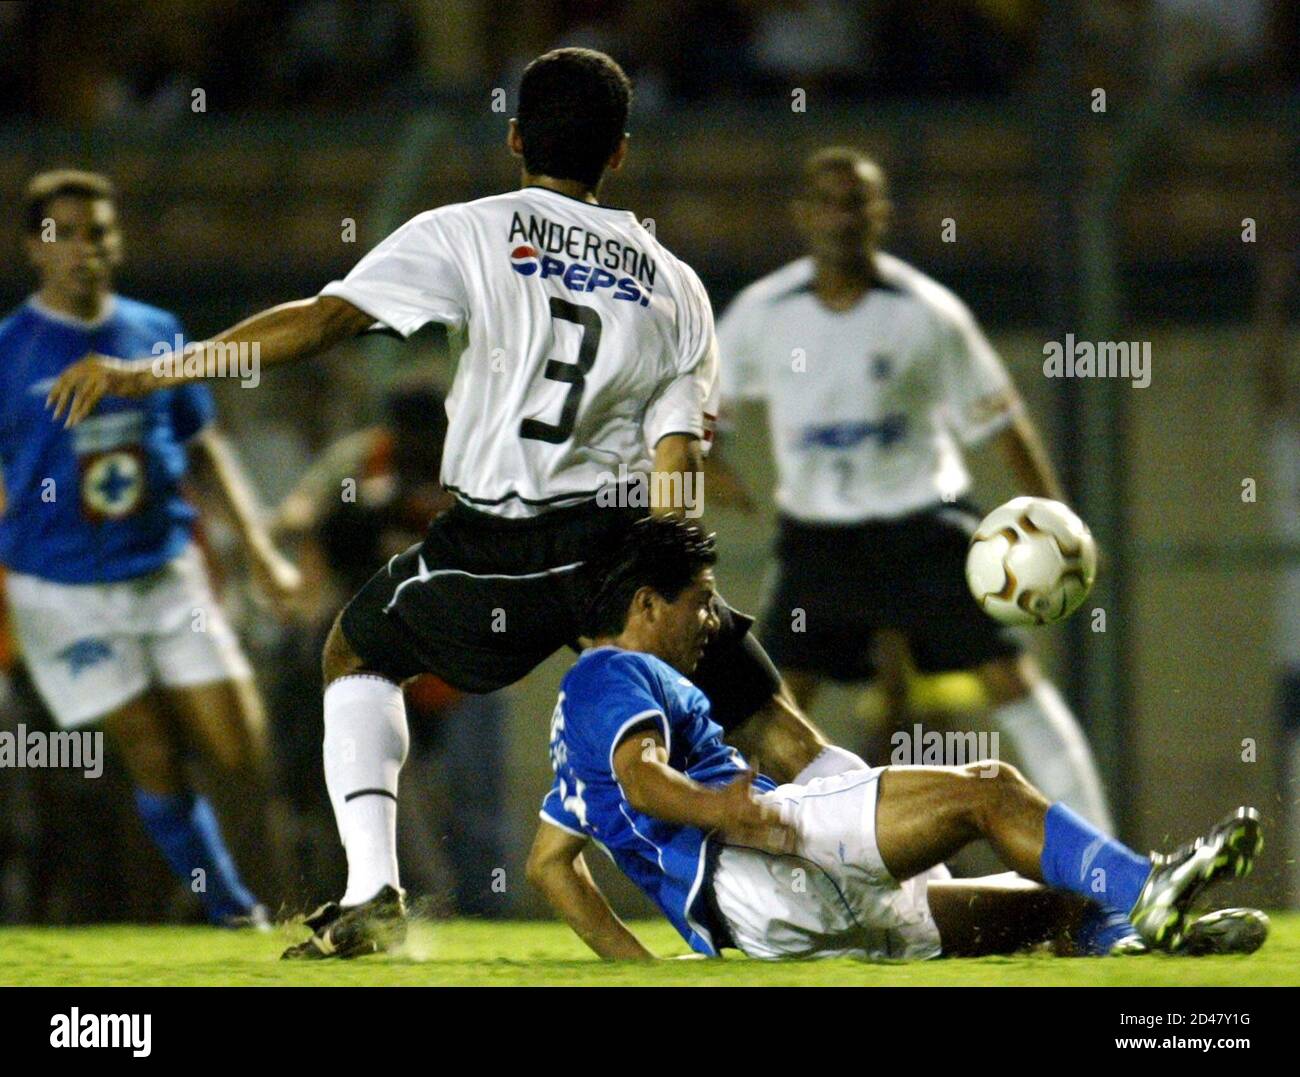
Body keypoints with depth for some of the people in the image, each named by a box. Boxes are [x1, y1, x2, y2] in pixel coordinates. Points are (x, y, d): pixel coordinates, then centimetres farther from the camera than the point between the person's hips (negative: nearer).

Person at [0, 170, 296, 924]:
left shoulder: (156, 334, 5)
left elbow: (206, 445, 15)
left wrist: (259, 550, 11)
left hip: (167, 571, 3)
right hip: (64, 591, -3)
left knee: (244, 755, -4)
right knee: (157, 762, -5)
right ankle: (233, 914, 8)